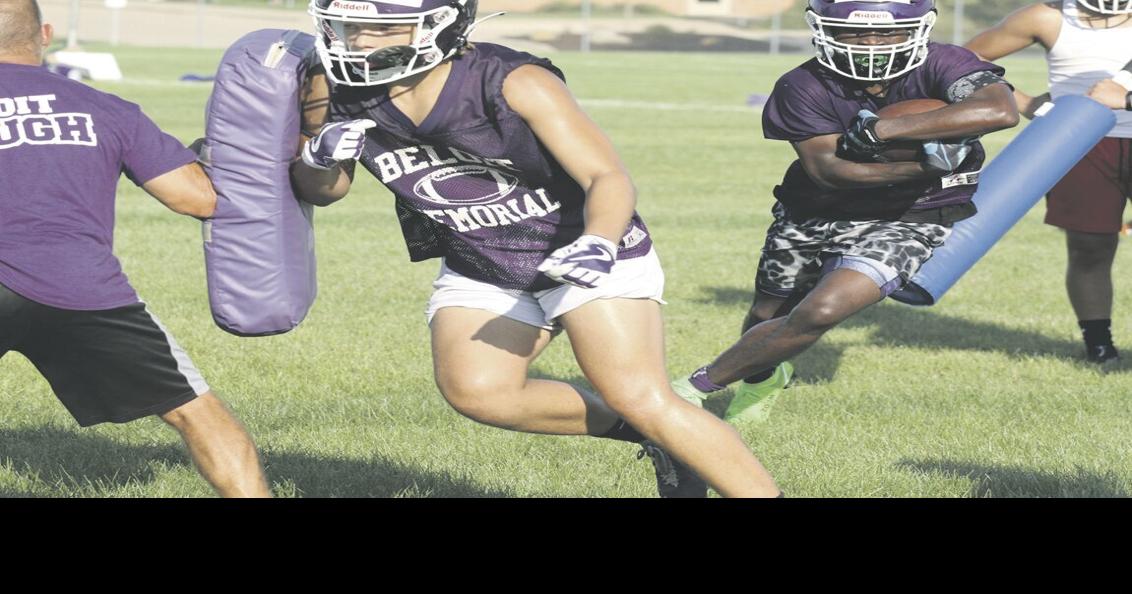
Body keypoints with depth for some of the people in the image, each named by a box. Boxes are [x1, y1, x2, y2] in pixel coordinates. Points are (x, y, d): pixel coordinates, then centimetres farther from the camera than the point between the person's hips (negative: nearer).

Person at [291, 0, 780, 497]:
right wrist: (317, 158, -20)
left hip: (585, 261, -5)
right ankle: (651, 437, -1)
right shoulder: (333, 93, -12)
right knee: (474, 390, -21)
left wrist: (597, 244, -48)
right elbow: (323, 191, 5)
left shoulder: (514, 84, -26)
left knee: (640, 400, -18)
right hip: (481, 271, 5)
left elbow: (610, 179, -26)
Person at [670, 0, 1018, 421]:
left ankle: (694, 387, -4)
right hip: (811, 215, 3)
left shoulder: (941, 67, -22)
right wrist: (919, 169, -41)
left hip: (901, 224, -3)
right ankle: (763, 377, 60)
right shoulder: (803, 87, -19)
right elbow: (828, 170, -27)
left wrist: (883, 130, -39)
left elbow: (1001, 111, -42)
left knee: (820, 314, -22)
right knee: (767, 319, 21)